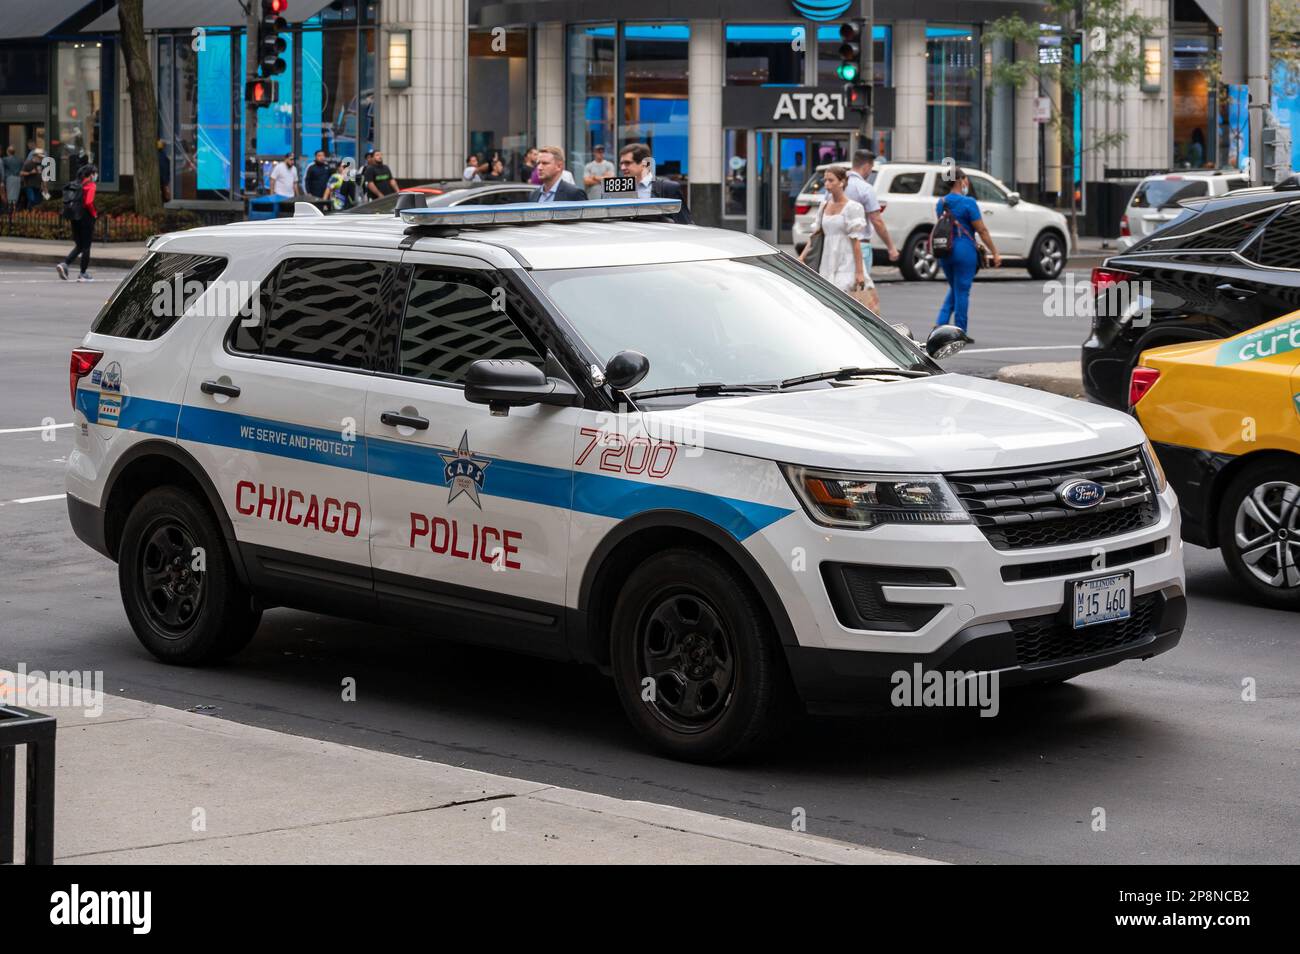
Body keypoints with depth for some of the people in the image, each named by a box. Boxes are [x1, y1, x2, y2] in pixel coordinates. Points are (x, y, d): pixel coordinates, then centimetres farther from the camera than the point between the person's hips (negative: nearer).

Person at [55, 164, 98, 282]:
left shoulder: (77, 184, 10)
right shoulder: (90, 185, -11)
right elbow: (88, 202, -22)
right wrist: (94, 214, -7)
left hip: (75, 218, 7)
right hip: (86, 218, -7)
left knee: (79, 246, 15)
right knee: (86, 246, 4)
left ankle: (64, 264, -5)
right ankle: (83, 274, 8)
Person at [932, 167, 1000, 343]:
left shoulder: (941, 203, 8)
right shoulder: (968, 203, -12)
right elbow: (982, 230, -11)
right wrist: (995, 253, -7)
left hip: (944, 250, 6)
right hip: (964, 250, -6)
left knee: (954, 289, 20)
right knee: (962, 291, 1)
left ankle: (940, 323, 5)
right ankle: (960, 333, 5)